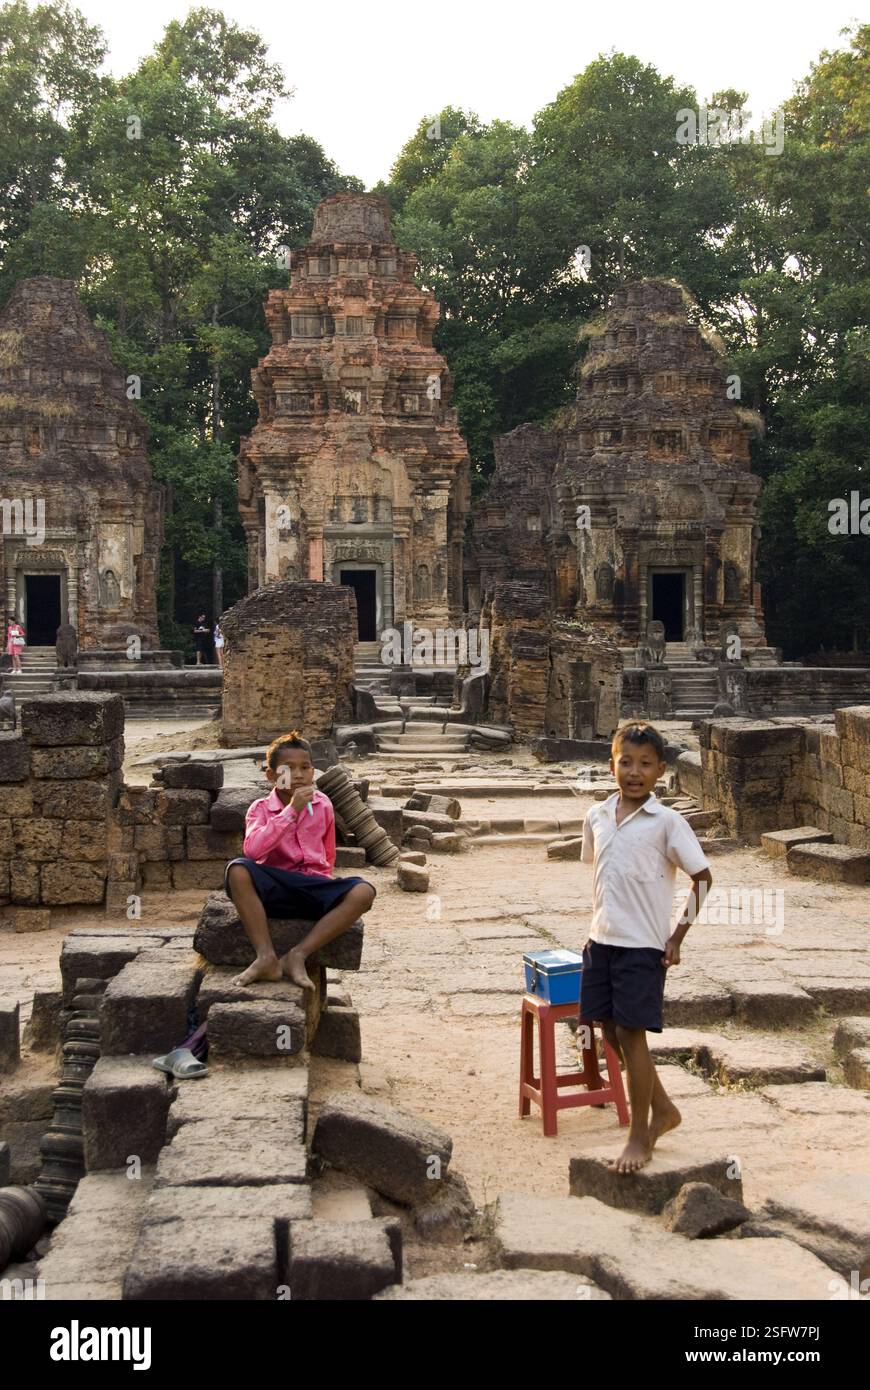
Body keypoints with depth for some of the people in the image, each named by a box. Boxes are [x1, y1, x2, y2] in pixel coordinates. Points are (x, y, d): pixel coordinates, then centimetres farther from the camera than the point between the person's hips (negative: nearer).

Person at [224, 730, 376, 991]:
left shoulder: (322, 805, 10)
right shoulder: (261, 809, 1)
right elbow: (253, 851, -20)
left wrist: (320, 879, 6)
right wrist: (291, 810, -20)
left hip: (314, 886, 2)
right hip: (274, 889, -2)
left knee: (363, 891, -26)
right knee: (238, 870, -33)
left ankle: (297, 956, -30)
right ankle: (266, 956, -33)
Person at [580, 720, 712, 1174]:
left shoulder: (667, 822, -10)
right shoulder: (596, 817, 5)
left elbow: (702, 877, -6)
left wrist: (677, 937, -7)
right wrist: (600, 924, 14)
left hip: (643, 946, -6)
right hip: (601, 941, 6)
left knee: (631, 1034, -3)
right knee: (611, 1031, 12)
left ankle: (640, 1137, 13)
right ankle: (663, 1109, 32)